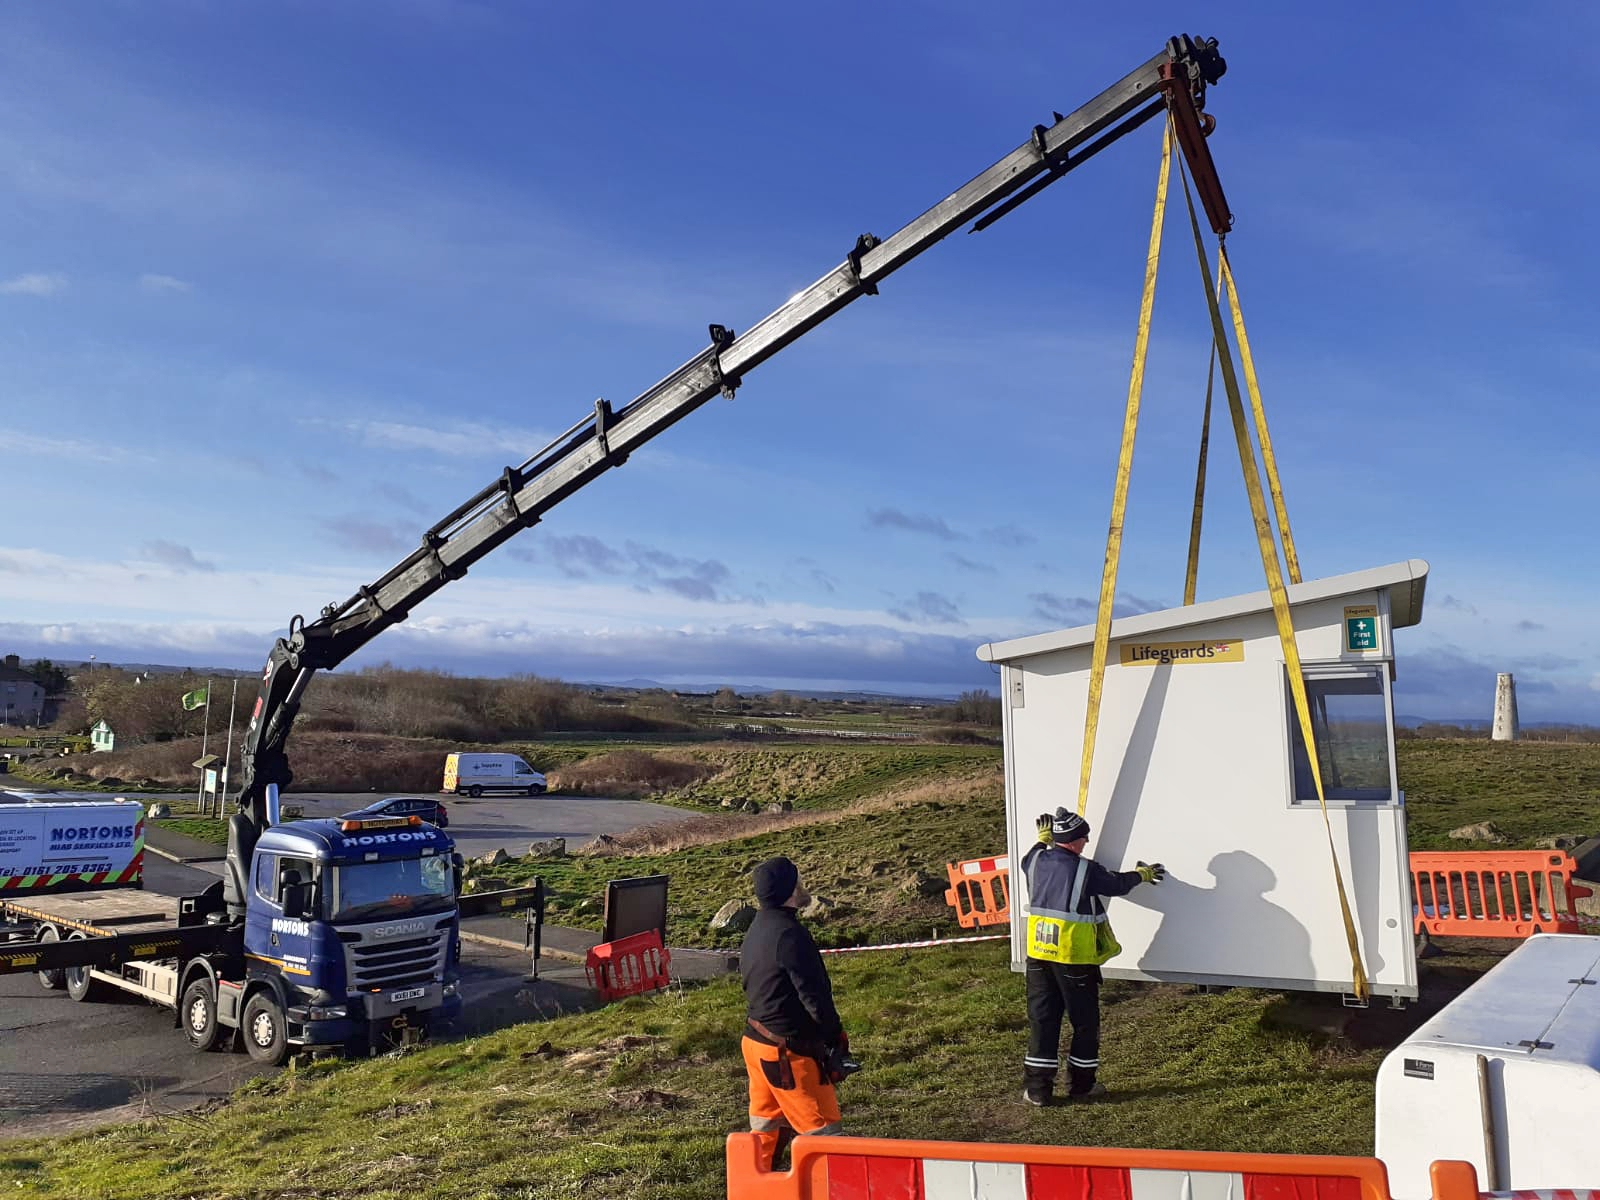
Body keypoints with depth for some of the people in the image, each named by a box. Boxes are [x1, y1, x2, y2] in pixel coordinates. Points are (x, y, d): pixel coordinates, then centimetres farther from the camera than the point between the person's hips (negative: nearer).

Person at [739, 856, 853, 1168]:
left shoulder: (757, 928, 9)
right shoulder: (789, 934, -21)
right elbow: (814, 994, -20)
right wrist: (837, 1042, -11)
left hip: (756, 1043, 9)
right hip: (788, 1052, -9)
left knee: (766, 1127, 19)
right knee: (821, 1131, 0)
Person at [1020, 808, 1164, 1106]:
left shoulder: (1036, 861, 1)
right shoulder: (1086, 870, -13)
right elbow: (1118, 883, 4)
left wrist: (1043, 839, 44)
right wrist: (1143, 874, 24)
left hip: (1038, 954, 5)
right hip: (1074, 958, -5)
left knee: (1042, 1019, 11)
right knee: (1084, 1022, 13)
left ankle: (1037, 1089, 12)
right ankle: (1081, 1085, 23)